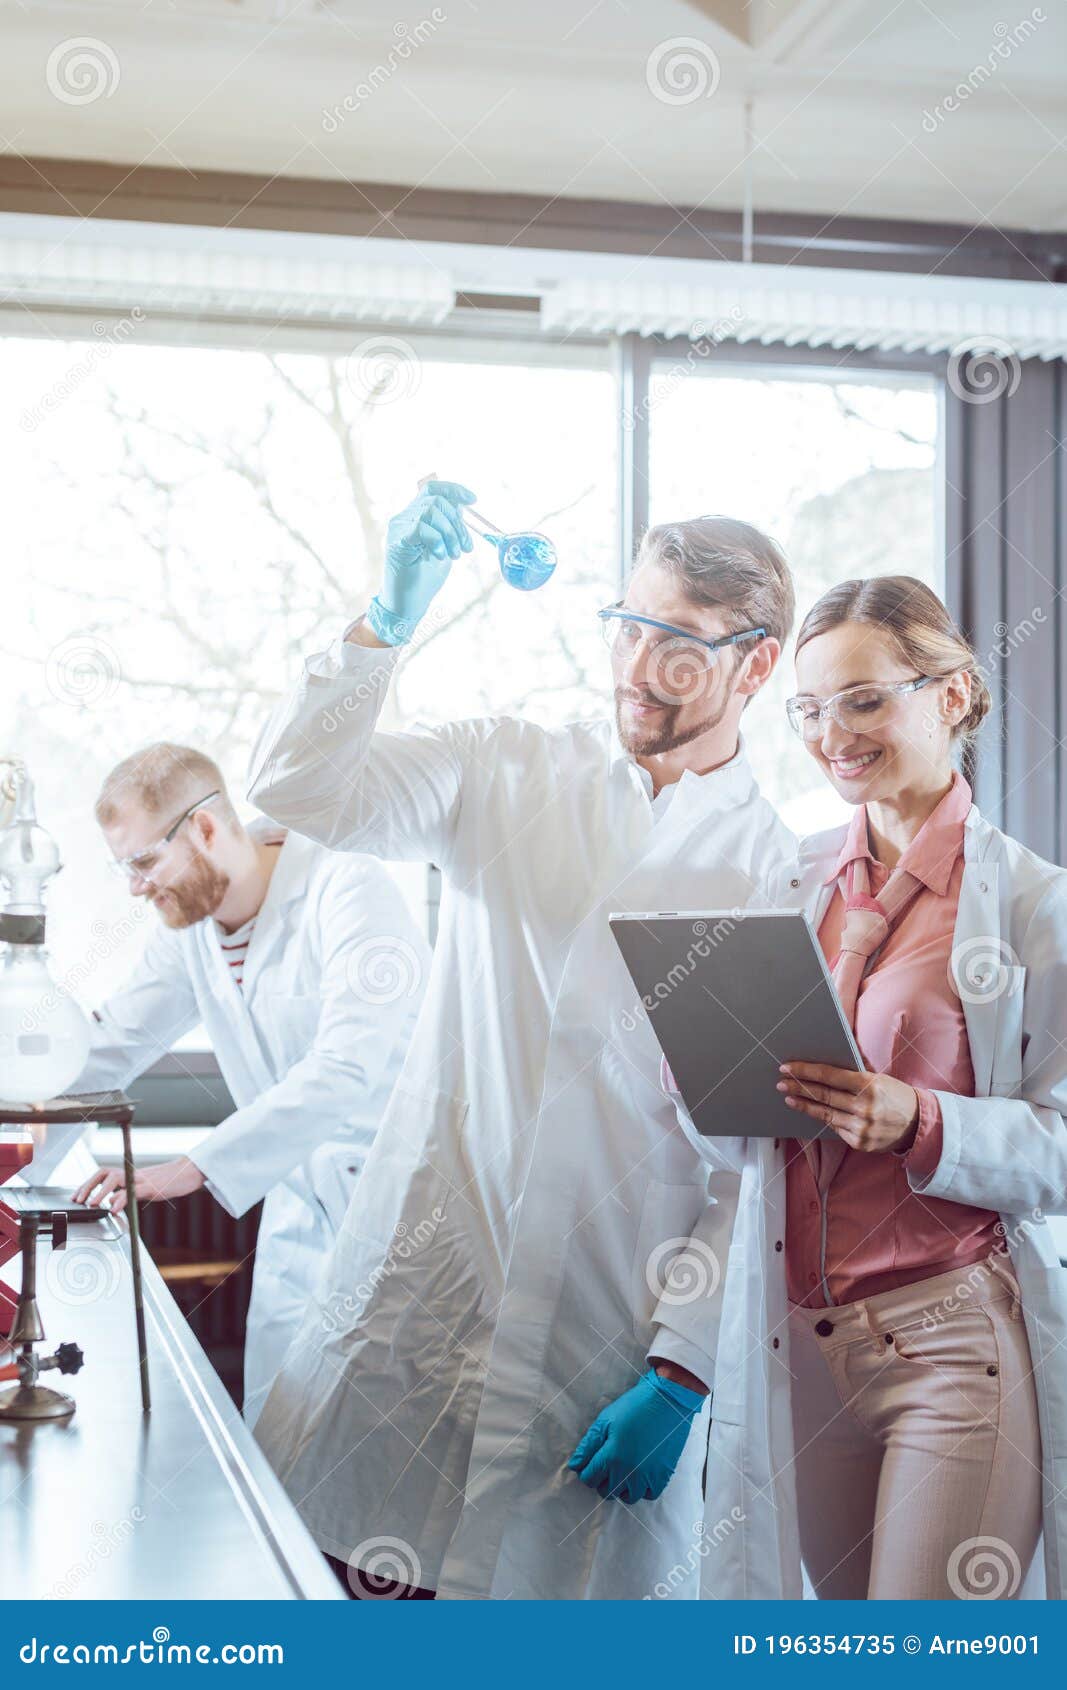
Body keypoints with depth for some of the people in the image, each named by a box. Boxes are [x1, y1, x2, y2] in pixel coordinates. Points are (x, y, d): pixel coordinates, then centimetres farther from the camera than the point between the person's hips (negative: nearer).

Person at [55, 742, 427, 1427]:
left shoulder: (351, 890, -19)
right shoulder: (189, 925, 5)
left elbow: (348, 1068, -30)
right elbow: (108, 1048, 12)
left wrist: (191, 1168, -34)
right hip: (302, 1205, 7)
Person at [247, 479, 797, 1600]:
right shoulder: (508, 772, 8)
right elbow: (299, 791, -3)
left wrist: (685, 1364, -10)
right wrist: (387, 621, -15)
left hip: (610, 1328, -2)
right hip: (420, 1286, 2)